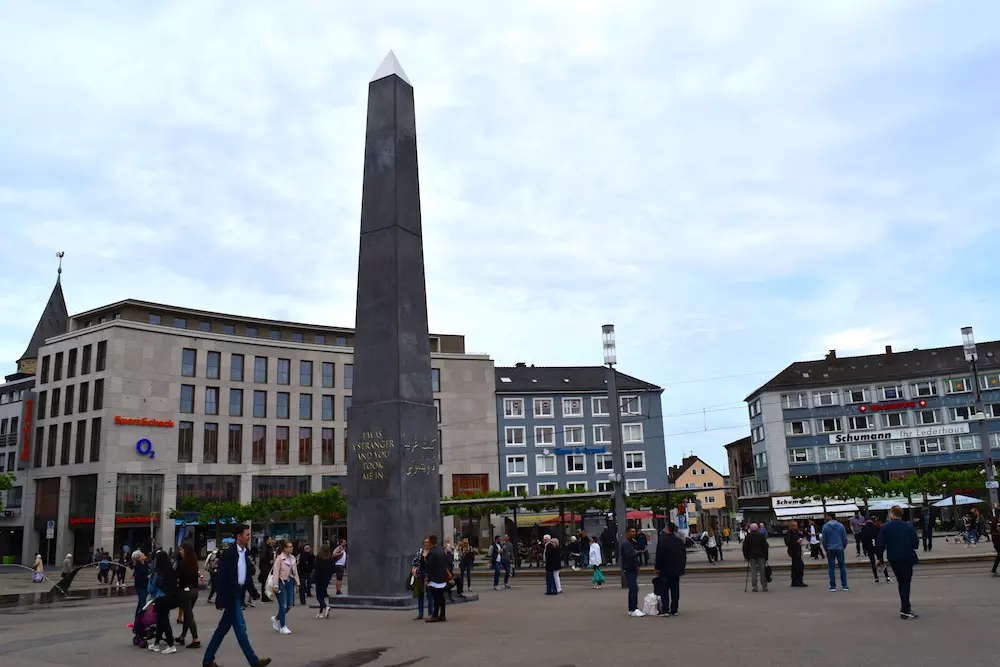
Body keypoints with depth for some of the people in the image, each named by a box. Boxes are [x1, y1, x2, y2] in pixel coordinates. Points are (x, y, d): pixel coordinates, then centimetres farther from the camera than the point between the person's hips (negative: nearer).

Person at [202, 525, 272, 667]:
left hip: (238, 594, 8)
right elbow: (220, 577, -16)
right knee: (240, 627, -3)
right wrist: (221, 599, -18)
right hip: (231, 595, -8)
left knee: (223, 629, 13)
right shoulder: (228, 553, -15)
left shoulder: (245, 553, 9)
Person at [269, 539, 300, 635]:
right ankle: (282, 627, 10)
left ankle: (276, 618, 29)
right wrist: (276, 586, -16)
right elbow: (276, 572, -13)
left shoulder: (292, 558, 7)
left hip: (290, 582, 7)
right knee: (283, 605, -2)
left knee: (289, 604, 6)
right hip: (282, 582, -7)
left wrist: (297, 582, 11)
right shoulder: (279, 558, -12)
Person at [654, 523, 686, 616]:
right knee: (675, 590, 9)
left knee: (664, 590, 0)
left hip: (665, 569, -5)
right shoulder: (680, 541, 8)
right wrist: (682, 568, 19)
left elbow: (659, 555, -13)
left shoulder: (662, 540, -11)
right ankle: (674, 610, 10)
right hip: (676, 570, 5)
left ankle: (665, 610, -4)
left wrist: (657, 568, -6)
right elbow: (684, 556, 13)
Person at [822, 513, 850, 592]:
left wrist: (825, 548, 11)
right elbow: (845, 538, 2)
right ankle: (844, 585, 6)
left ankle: (833, 586, 4)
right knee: (842, 567, 8)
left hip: (830, 549, -1)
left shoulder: (825, 526, -5)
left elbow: (824, 539, -3)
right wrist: (843, 547, 14)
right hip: (840, 549, 1)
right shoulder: (841, 525, 0)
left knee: (831, 568, 4)